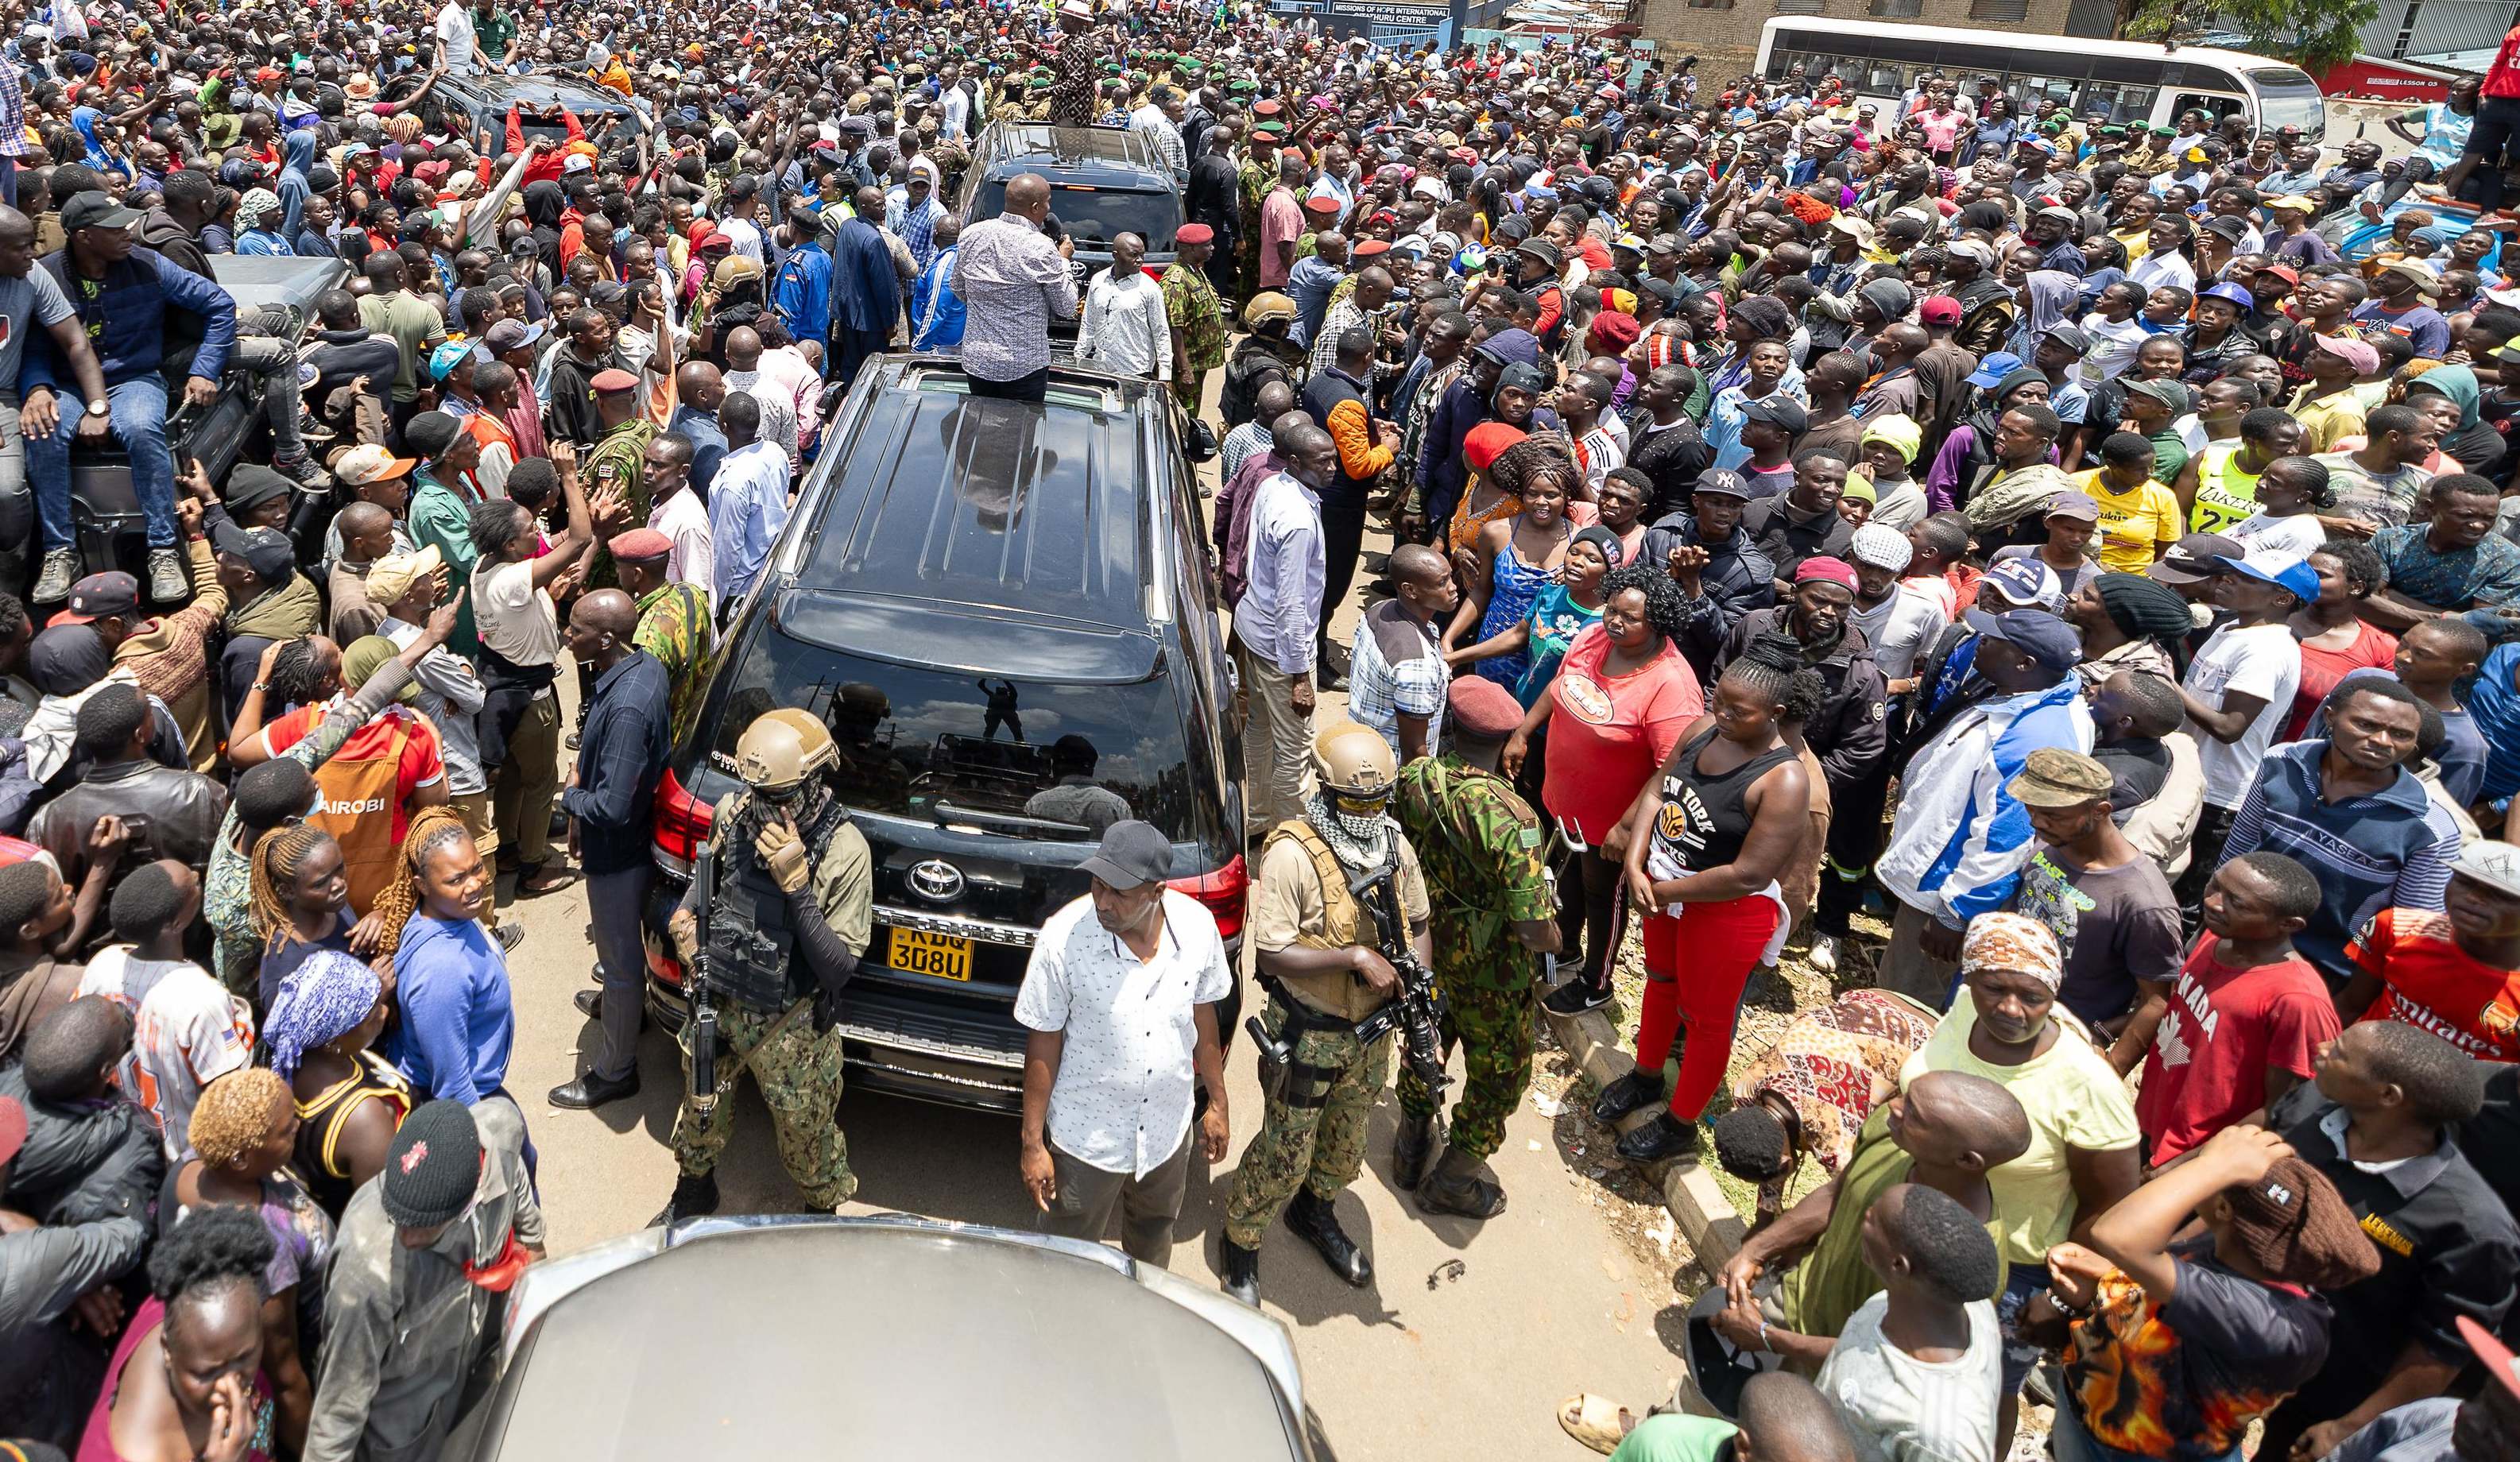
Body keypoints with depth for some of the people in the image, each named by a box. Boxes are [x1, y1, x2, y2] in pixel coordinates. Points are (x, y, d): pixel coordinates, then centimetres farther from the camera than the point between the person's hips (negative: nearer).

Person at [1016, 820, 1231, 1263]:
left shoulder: (1197, 926, -16)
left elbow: (1203, 1015, 0)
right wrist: (1033, 1143, -11)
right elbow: (1043, 1044, -15)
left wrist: (1217, 1103, 9)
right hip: (1087, 1138, -3)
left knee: (1154, 1236, 29)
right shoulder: (1063, 939, -25)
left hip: (1169, 1128, 3)